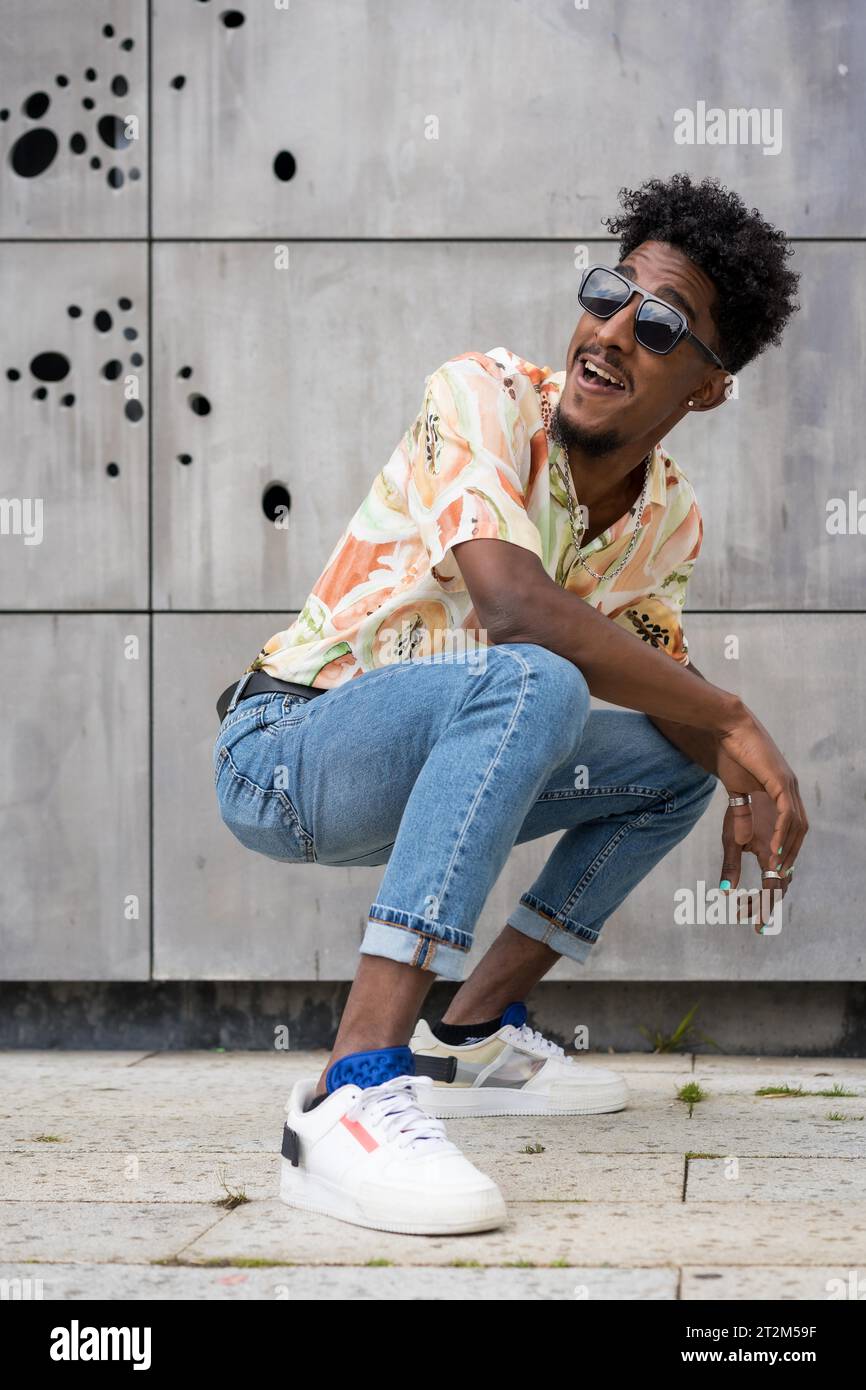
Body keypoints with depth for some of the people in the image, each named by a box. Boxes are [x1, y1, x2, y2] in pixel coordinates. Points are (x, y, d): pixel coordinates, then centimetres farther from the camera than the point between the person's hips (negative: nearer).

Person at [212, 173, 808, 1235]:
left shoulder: (671, 517, 5)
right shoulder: (485, 396, -18)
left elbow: (663, 686, 9)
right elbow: (516, 605, -32)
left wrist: (742, 784, -15)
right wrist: (734, 722, -26)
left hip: (412, 771, 8)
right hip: (281, 747, -8)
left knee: (676, 765, 9)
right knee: (532, 683, -34)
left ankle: (473, 1039, 11)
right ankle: (354, 1096, -42)